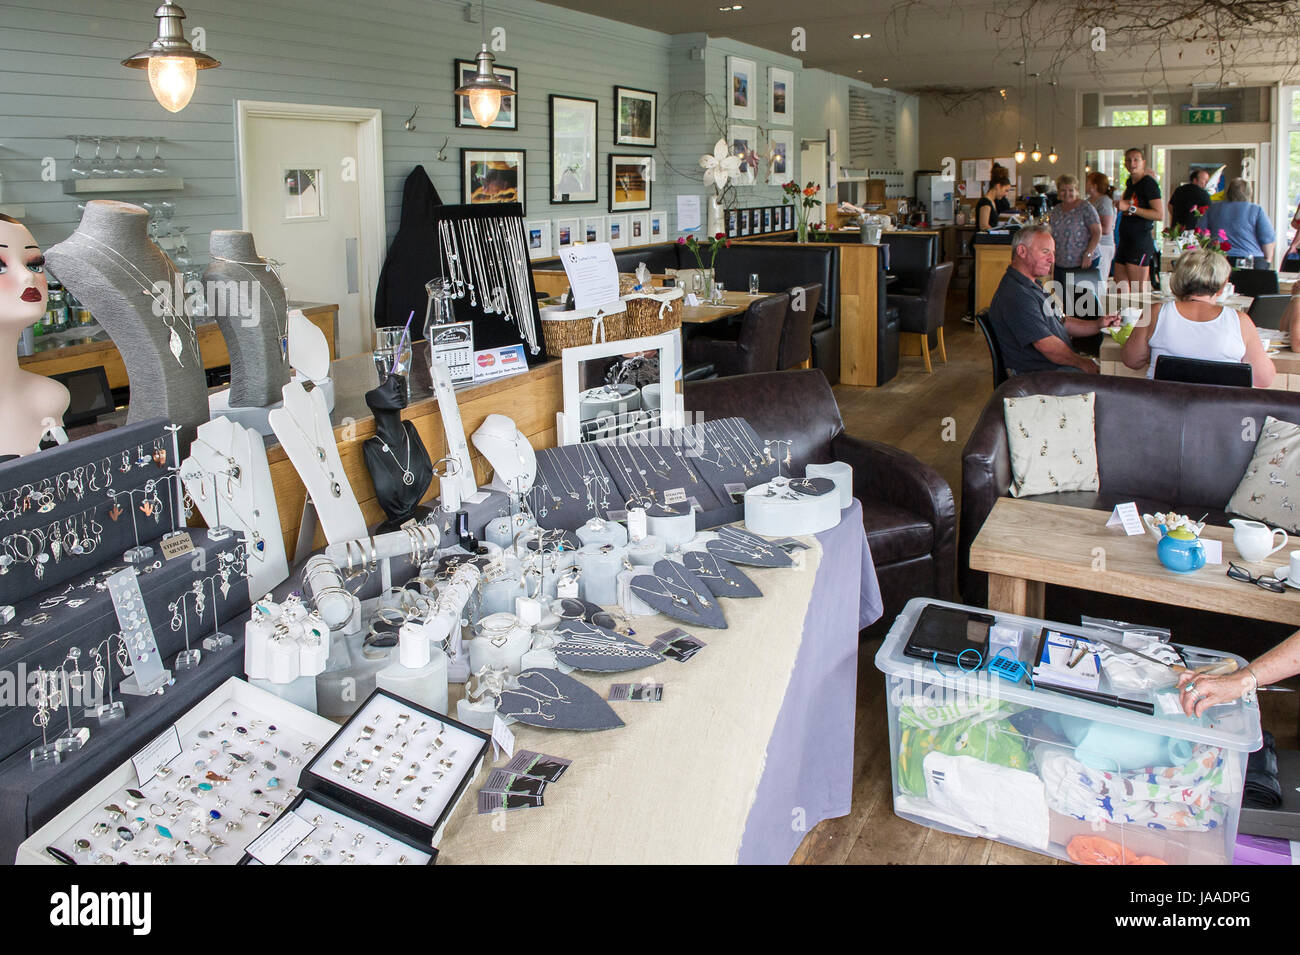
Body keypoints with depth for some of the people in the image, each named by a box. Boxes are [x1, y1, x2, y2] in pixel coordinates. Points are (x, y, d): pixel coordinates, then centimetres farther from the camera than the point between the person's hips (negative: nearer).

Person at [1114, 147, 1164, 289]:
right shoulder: (1130, 182, 17)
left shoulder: (1149, 183, -8)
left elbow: (1160, 215, -16)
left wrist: (1130, 208, -17)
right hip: (1125, 240, 8)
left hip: (1141, 241, -8)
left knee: (1139, 293, -9)